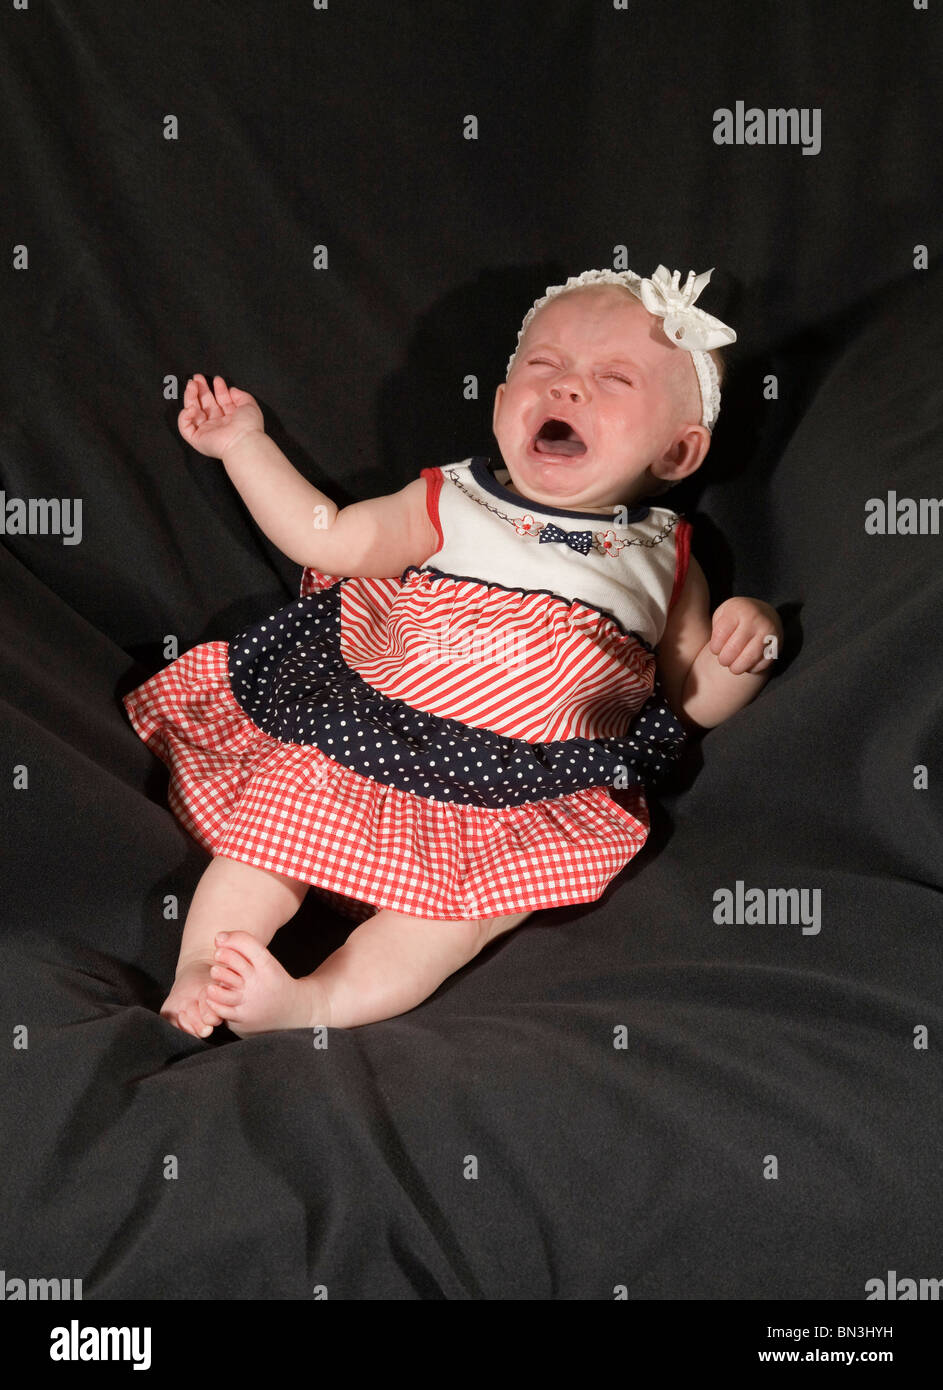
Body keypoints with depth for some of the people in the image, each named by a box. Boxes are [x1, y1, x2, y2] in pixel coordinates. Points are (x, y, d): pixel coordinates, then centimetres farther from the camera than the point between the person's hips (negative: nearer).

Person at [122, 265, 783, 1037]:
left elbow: (696, 703, 13)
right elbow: (325, 538, 14)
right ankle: (198, 970, -12)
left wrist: (743, 650, -7)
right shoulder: (450, 504, 11)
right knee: (286, 809, -19)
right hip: (365, 739, 2)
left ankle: (315, 1002, -31)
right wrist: (245, 443, 10)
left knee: (479, 896, -27)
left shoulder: (663, 563, 11)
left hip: (518, 797, -1)